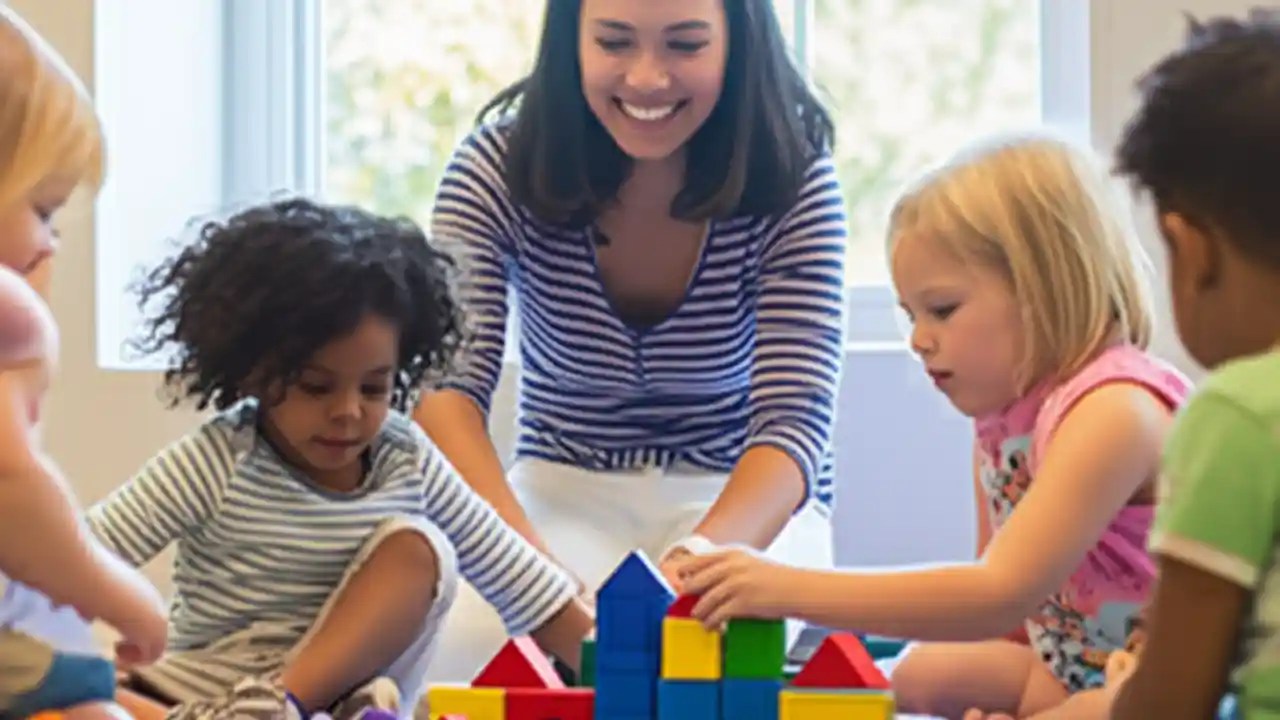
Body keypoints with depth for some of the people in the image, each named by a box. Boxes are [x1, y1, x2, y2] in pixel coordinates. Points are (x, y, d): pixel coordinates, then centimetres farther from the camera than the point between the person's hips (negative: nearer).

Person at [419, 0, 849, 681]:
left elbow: (793, 420, -25)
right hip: (566, 492, 1)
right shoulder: (500, 165, -14)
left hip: (748, 498, -1)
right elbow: (446, 384, -24)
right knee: (468, 639, -30)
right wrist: (521, 547, -45)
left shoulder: (793, 180, -16)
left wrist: (700, 555, -48)